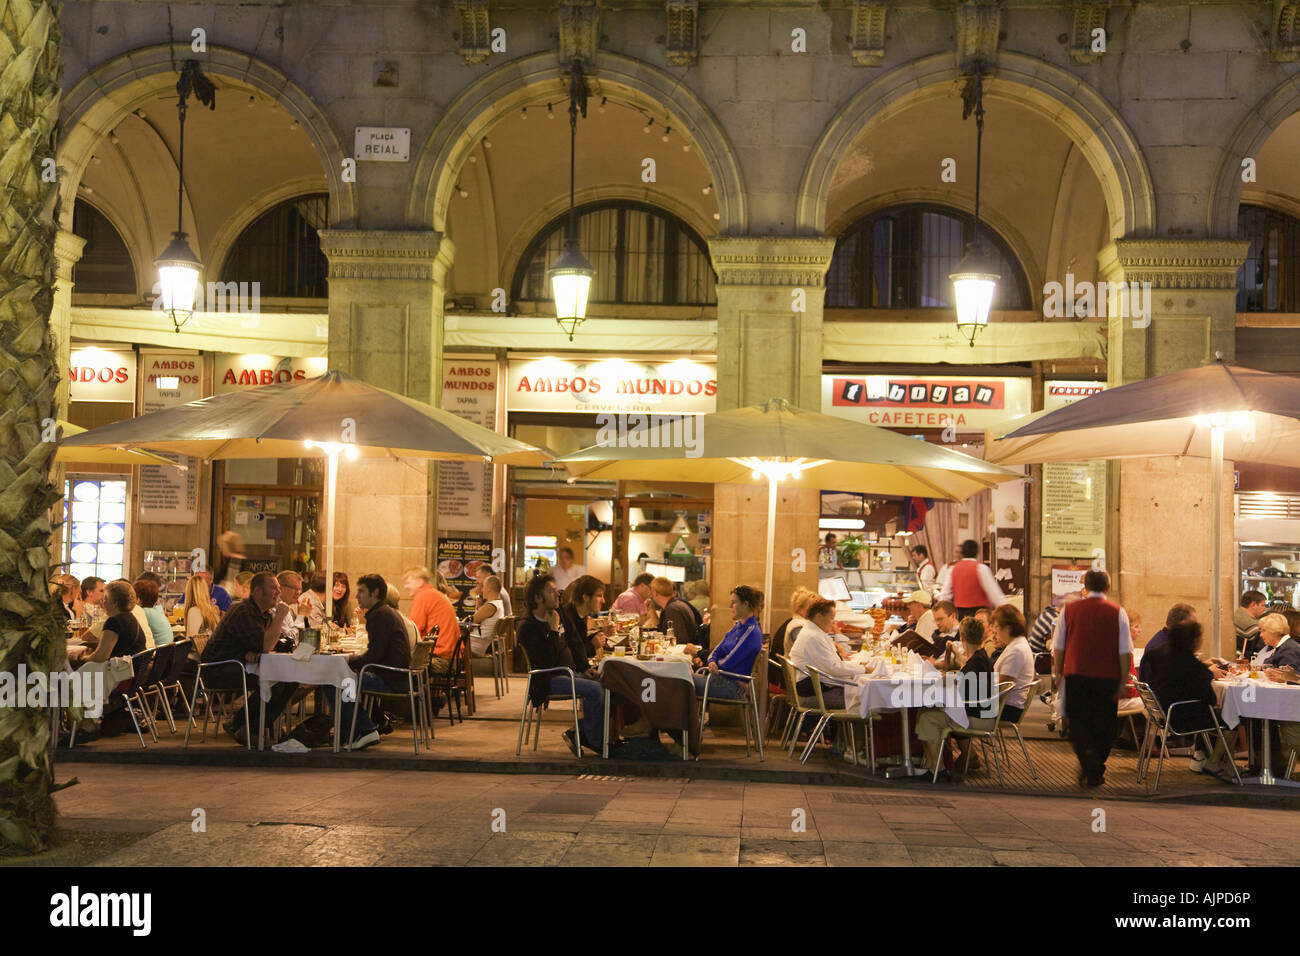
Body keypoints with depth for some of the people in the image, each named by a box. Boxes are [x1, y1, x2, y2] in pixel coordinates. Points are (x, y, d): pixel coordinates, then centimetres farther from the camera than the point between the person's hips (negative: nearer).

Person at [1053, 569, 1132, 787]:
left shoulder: (1069, 609, 3)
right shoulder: (1117, 612, 0)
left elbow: (1058, 647, 6)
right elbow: (1125, 651, -3)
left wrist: (1058, 674, 16)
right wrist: (1123, 681, 2)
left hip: (1076, 674, 0)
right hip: (1107, 677, 0)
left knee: (1078, 721, 8)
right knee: (1104, 724, 11)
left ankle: (1087, 757, -17)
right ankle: (1096, 771, 15)